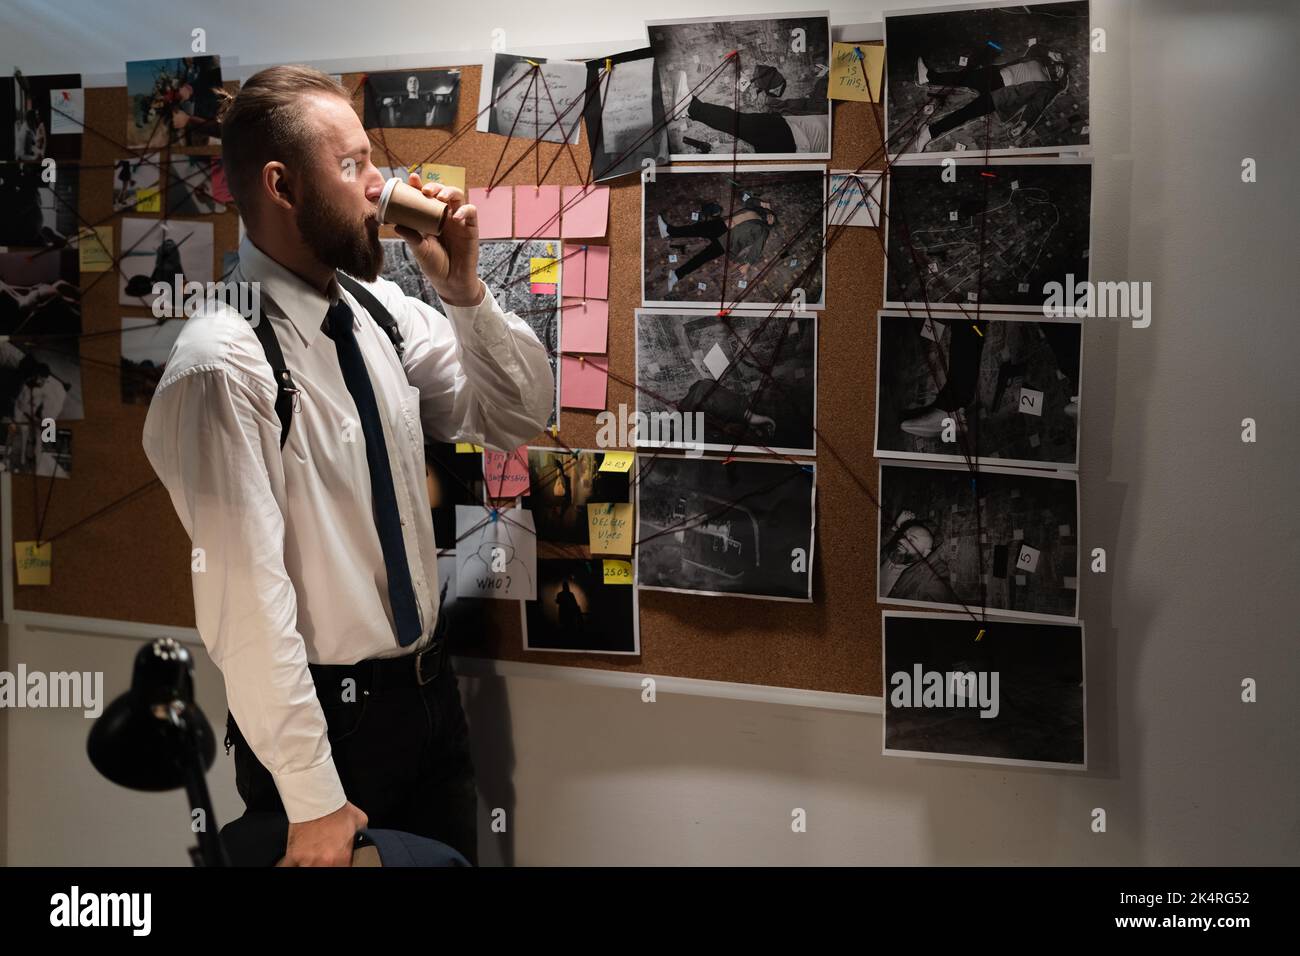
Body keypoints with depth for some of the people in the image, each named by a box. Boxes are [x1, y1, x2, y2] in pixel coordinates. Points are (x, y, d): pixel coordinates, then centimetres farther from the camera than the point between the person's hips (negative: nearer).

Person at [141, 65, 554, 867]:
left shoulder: (381, 310, -1)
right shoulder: (224, 361, -23)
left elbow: (520, 417, 7)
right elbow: (247, 596, -24)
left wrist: (464, 290, -11)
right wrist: (313, 802, -19)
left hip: (433, 687, 7)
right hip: (324, 713, -7)